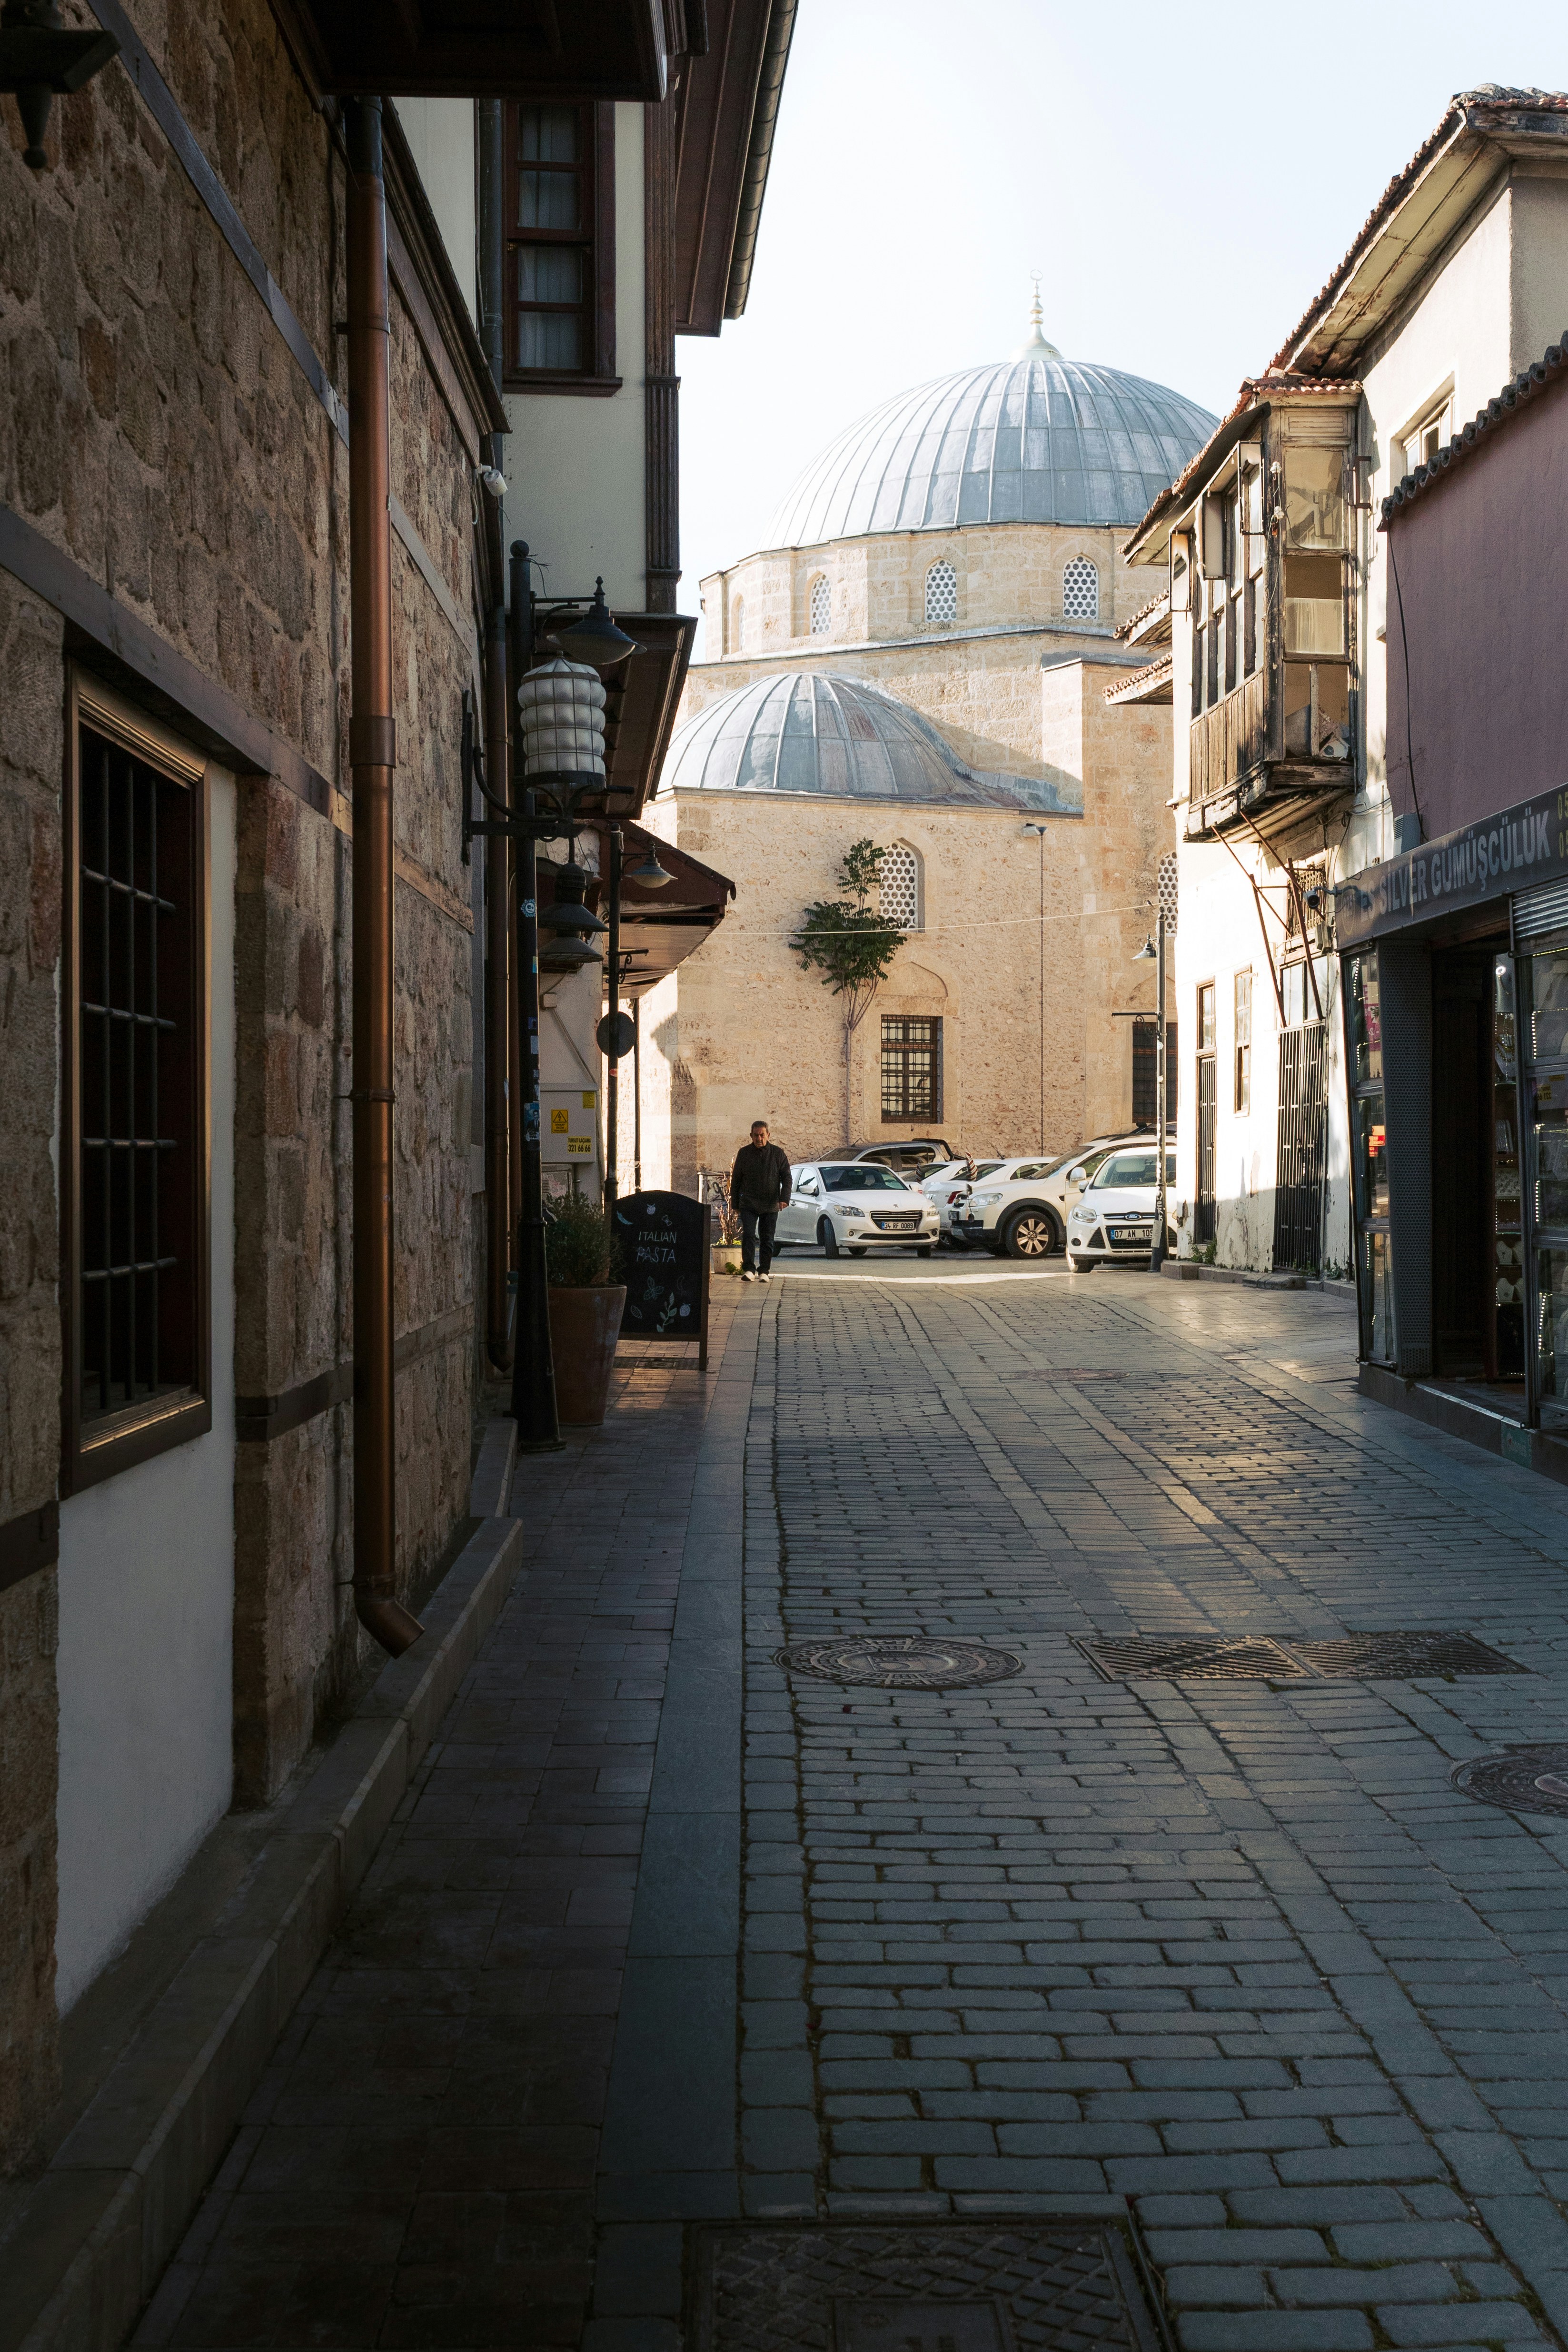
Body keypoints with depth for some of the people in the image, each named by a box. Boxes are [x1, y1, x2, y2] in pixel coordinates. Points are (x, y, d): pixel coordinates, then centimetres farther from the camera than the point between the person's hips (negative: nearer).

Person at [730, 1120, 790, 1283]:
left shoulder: (777, 1154, 4)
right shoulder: (744, 1153, 5)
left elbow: (787, 1177, 4)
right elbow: (736, 1179, 11)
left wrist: (784, 1198, -10)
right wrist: (735, 1203, 8)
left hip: (770, 1205, 0)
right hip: (748, 1204, 0)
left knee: (767, 1239, 4)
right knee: (748, 1236, -13)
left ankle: (764, 1272, 11)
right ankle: (749, 1270, -16)